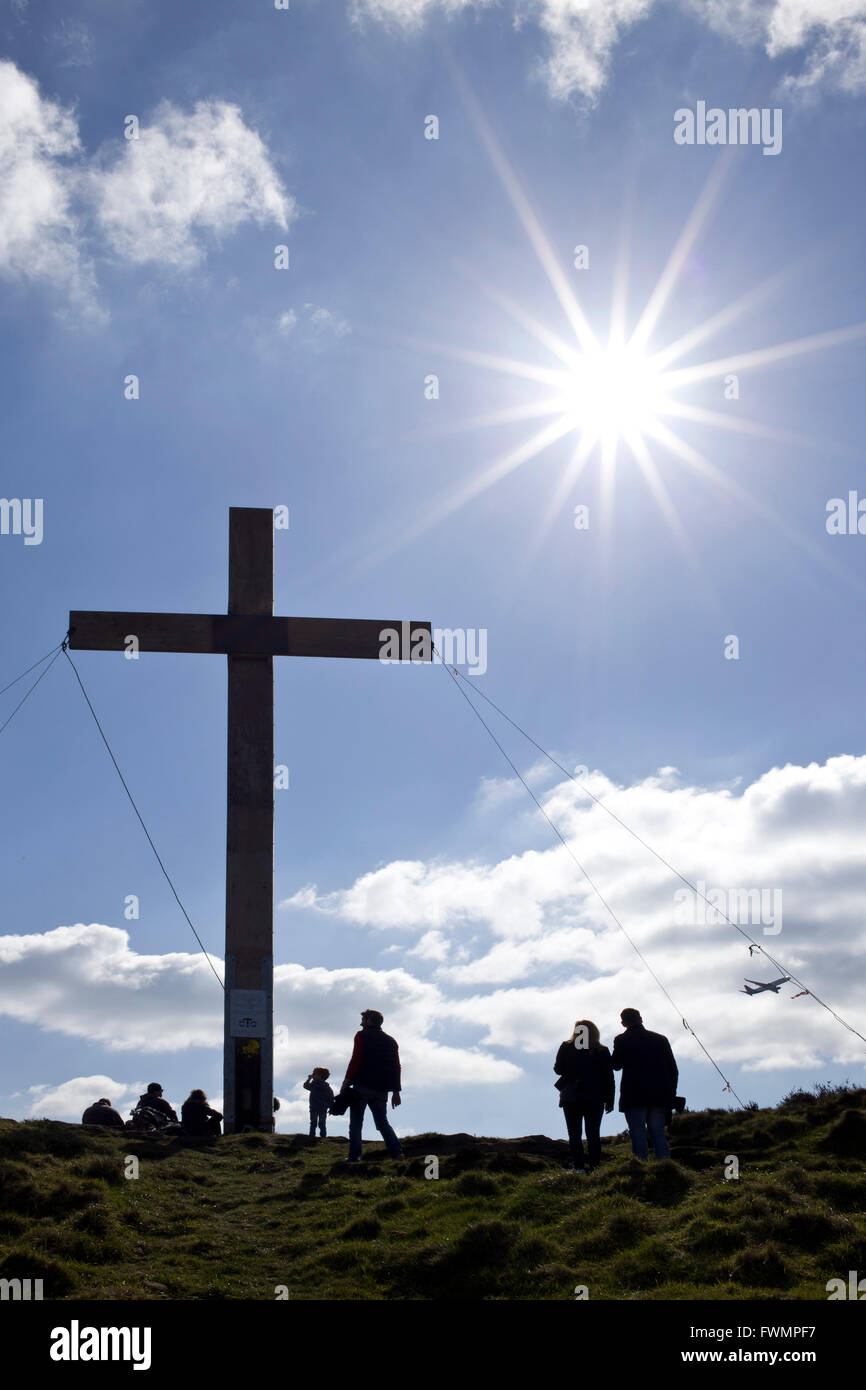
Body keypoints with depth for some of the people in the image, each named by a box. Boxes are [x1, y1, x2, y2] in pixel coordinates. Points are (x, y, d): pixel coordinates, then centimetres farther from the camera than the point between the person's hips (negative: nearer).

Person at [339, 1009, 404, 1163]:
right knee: (382, 1122, 11)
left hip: (362, 1087, -5)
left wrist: (346, 1081, -11)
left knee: (356, 1123, 0)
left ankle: (354, 1156, -9)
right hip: (381, 1090, 5)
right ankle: (397, 1151, -7)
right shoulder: (390, 1041, 17)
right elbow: (396, 1067, 13)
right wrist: (396, 1091, 15)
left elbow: (356, 1059, -11)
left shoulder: (362, 1036, 1)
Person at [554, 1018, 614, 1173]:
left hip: (571, 1098, -1)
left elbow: (558, 1069, 5)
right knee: (593, 1134, 4)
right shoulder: (601, 1051, 1)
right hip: (594, 1098, 1)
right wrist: (609, 1100, 6)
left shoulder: (566, 1047, -1)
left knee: (575, 1134, 2)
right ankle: (595, 1166, -3)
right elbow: (608, 1077, 1)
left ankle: (579, 1167, -6)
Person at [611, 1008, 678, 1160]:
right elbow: (673, 1069, 10)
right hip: (659, 1096, 3)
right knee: (659, 1135, 7)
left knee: (638, 1136, -3)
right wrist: (671, 1094, 13)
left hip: (634, 1096, -3)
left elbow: (616, 1065, 10)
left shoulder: (621, 1040, 0)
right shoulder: (660, 1039, 10)